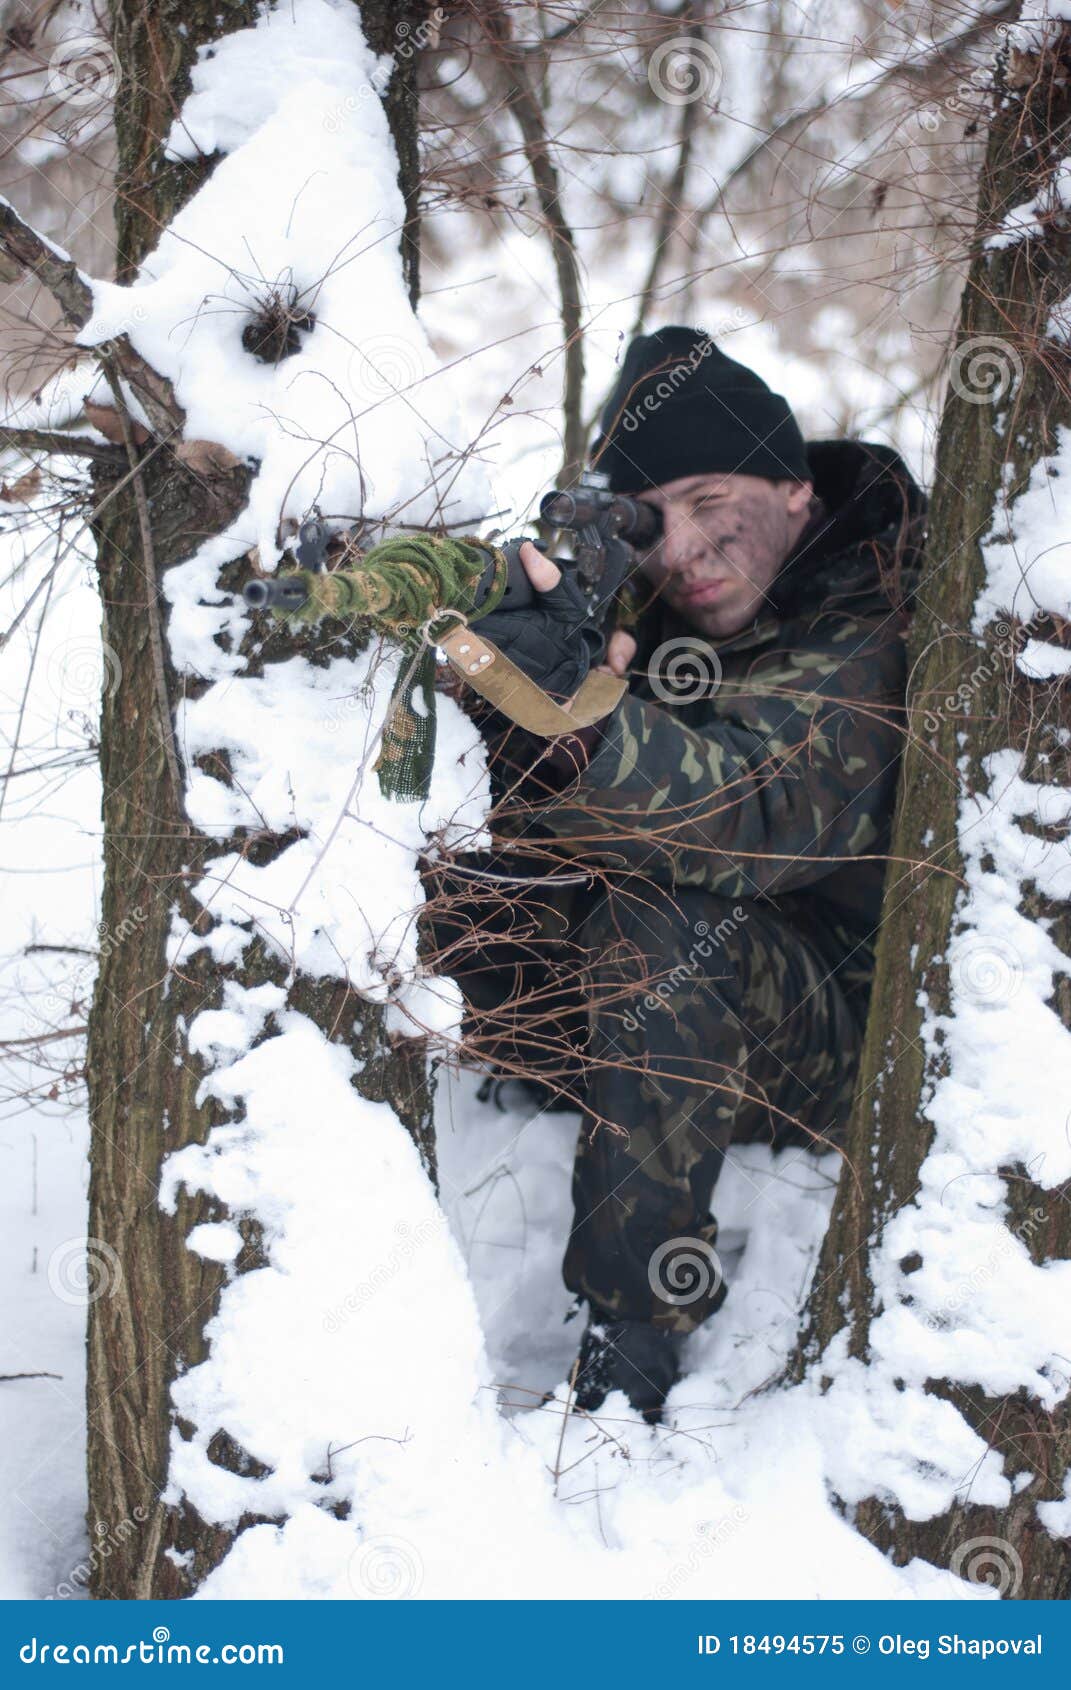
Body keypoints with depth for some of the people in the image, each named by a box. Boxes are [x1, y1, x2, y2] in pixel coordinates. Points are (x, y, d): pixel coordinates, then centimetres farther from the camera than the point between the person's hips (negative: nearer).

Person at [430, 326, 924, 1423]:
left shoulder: (865, 633, -19)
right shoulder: (633, 599, 1)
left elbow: (750, 811, -37)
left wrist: (581, 726, -55)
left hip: (831, 1045, -6)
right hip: (621, 1024, 6)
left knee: (664, 922, -36)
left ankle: (633, 1338, -29)